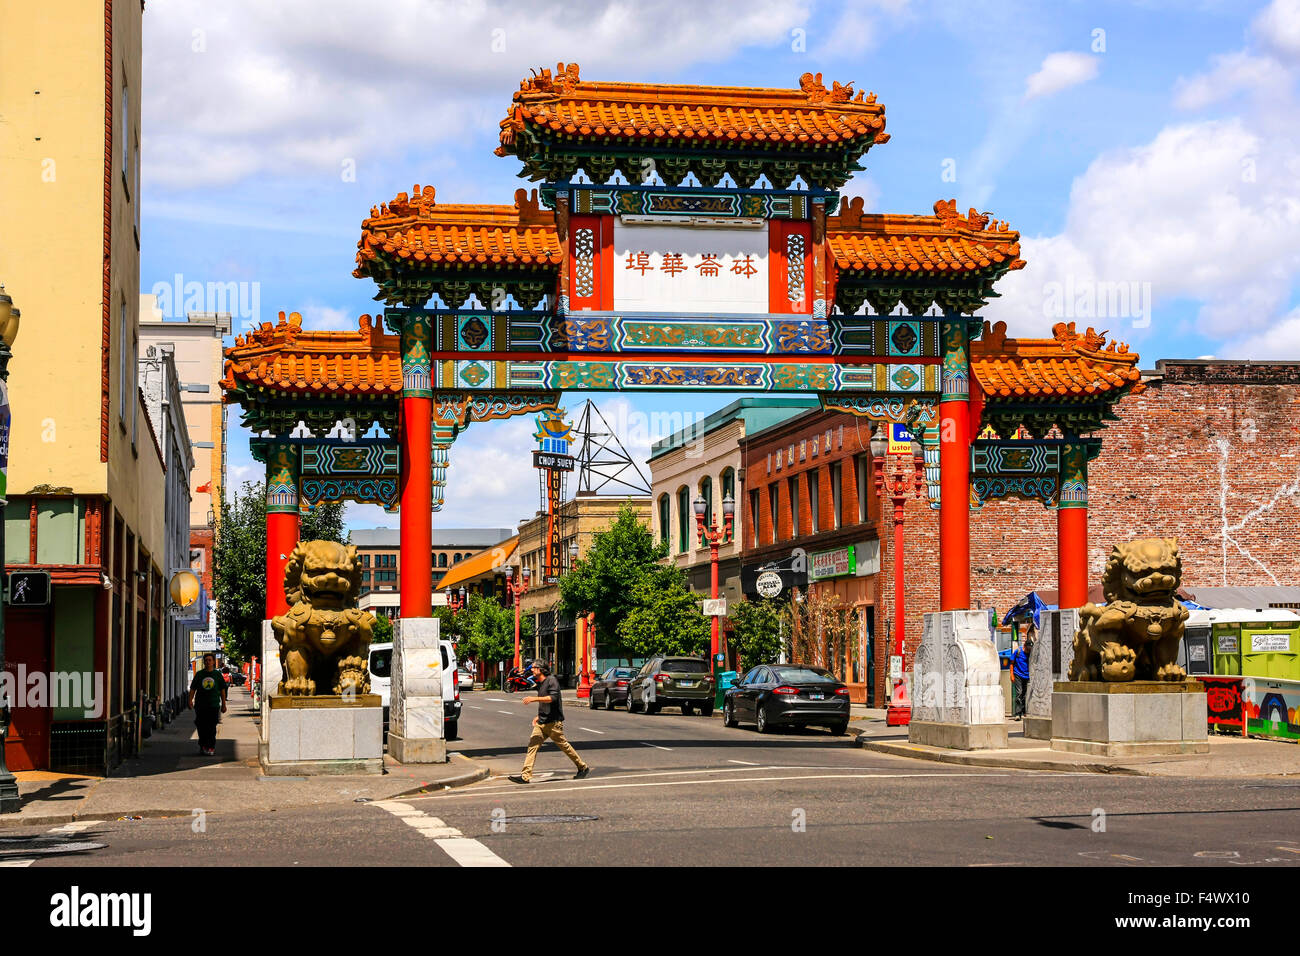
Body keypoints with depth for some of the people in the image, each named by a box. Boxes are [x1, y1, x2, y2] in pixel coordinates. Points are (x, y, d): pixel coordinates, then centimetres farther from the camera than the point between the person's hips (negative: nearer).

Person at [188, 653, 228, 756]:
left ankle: (211, 747, -2)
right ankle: (202, 746, 15)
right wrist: (190, 700, -7)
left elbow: (222, 690, 11)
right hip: (200, 705, 1)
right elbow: (193, 688, 8)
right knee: (201, 727, 2)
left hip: (213, 705, -1)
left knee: (211, 728, -5)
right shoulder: (199, 674, 8)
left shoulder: (217, 674, 7)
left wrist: (223, 704, 9)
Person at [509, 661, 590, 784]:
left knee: (563, 745, 3)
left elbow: (552, 698, -25)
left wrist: (534, 699, -28)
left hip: (553, 722, -8)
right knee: (532, 745, -5)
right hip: (541, 723, 8)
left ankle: (583, 767, 20)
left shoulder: (551, 681, -10)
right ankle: (525, 775, -10)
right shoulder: (539, 684, 17)